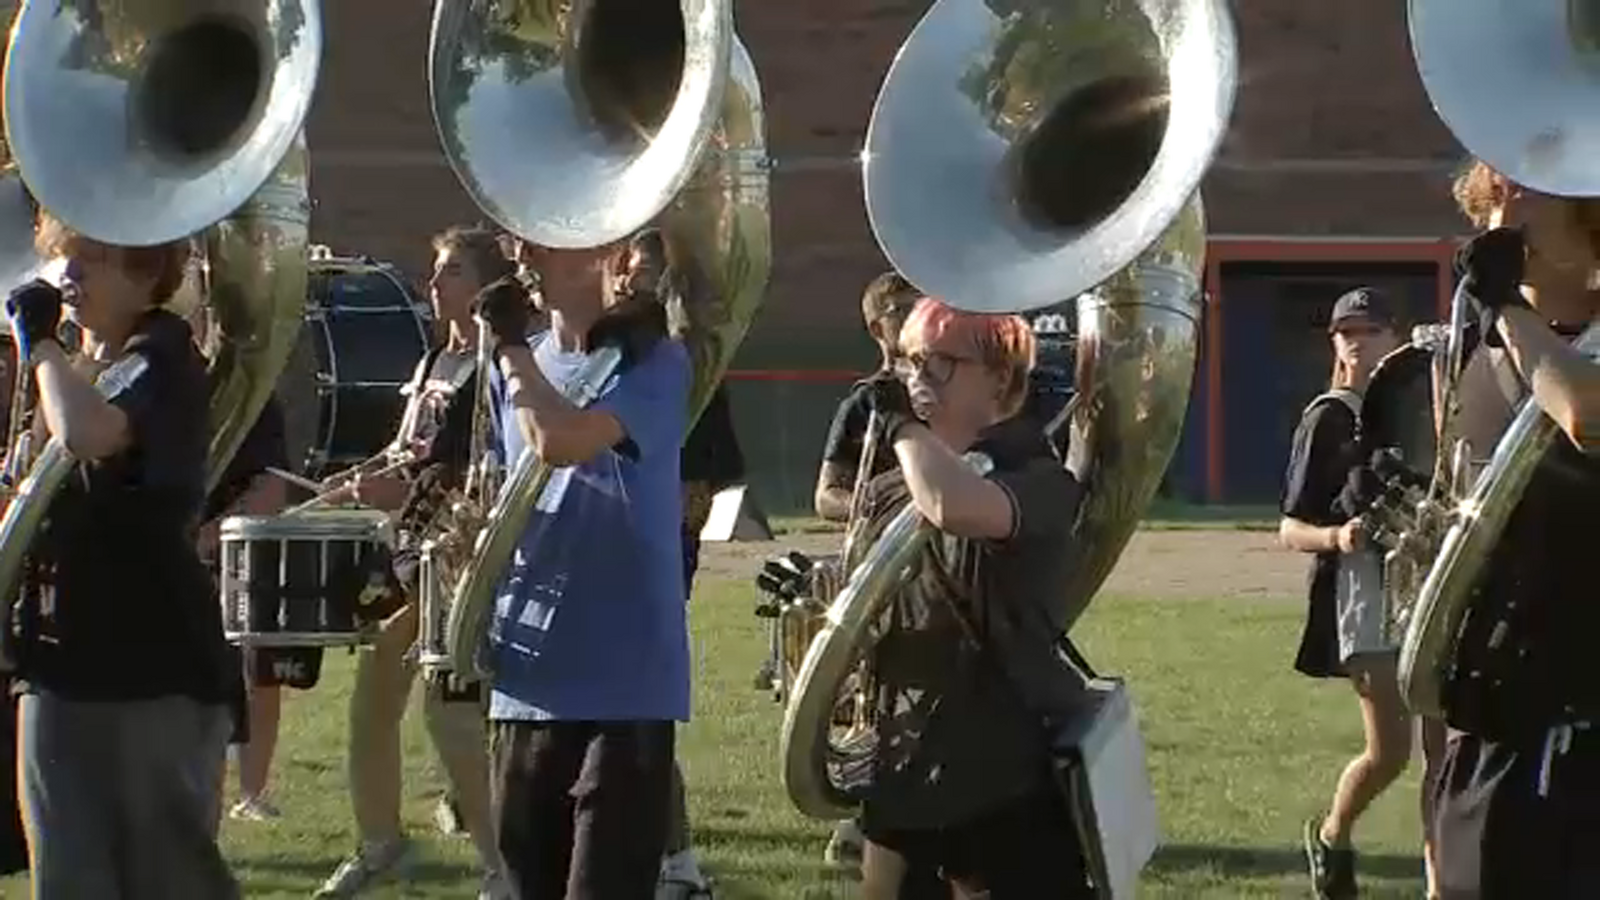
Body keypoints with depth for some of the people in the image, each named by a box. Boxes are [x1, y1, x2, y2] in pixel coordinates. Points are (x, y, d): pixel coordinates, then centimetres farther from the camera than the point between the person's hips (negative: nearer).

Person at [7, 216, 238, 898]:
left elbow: (89, 435, -31)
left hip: (155, 670, -8)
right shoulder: (75, 371, 16)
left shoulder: (163, 358, -10)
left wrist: (40, 341, -17)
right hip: (59, 668, 8)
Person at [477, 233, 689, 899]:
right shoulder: (521, 366, 14)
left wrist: (511, 347, -10)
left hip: (623, 678, -7)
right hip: (531, 675, 7)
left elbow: (562, 442, -24)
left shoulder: (653, 362, -7)